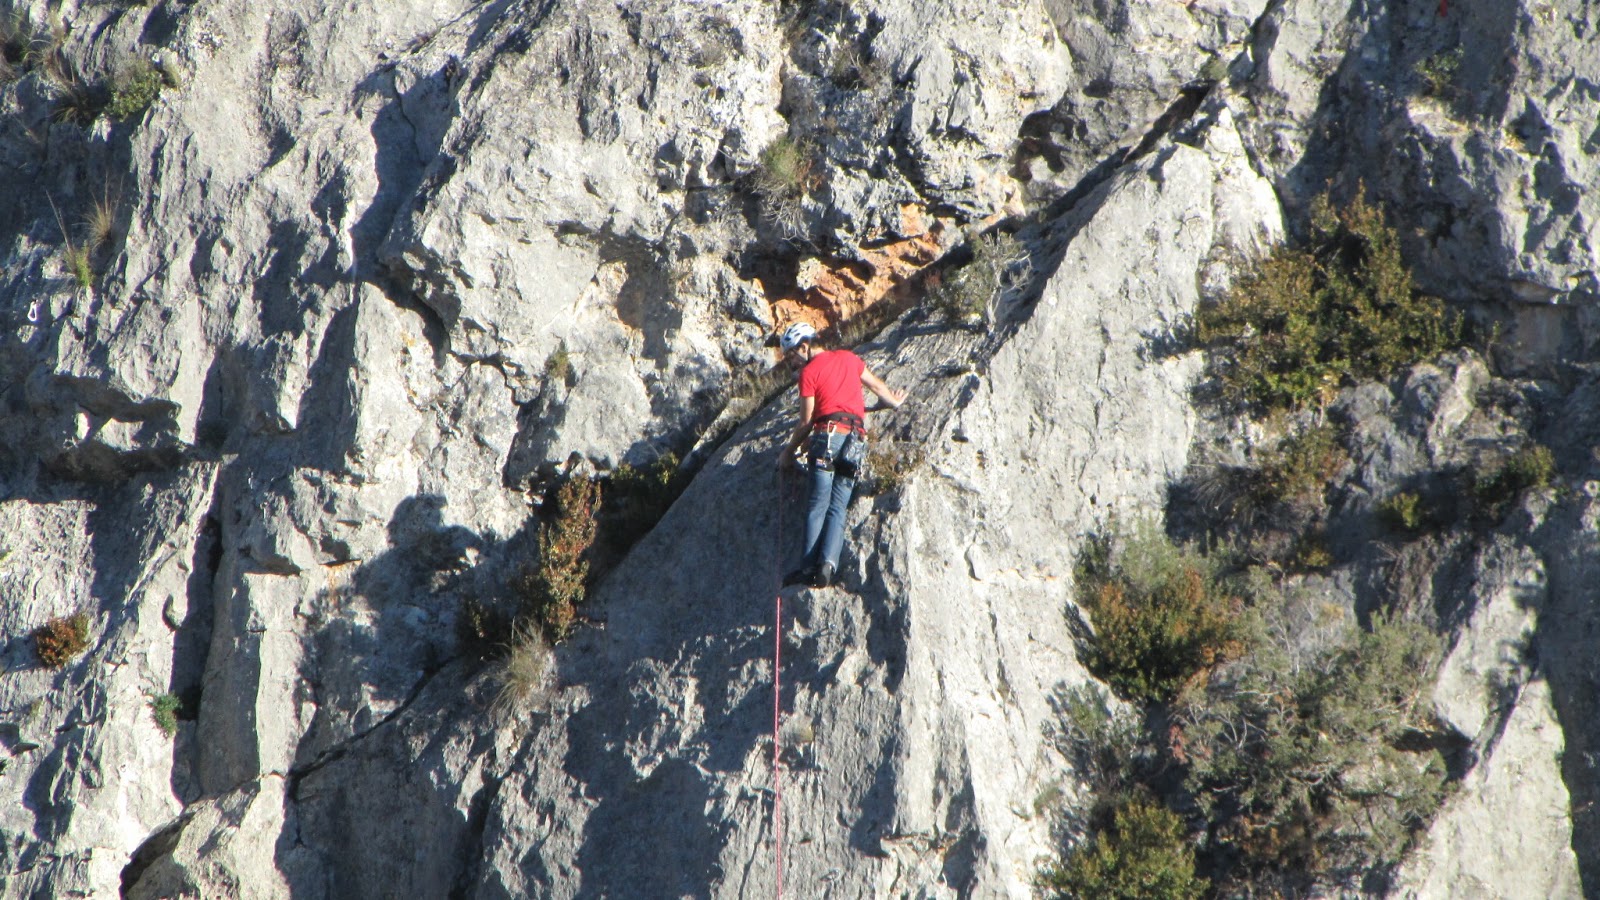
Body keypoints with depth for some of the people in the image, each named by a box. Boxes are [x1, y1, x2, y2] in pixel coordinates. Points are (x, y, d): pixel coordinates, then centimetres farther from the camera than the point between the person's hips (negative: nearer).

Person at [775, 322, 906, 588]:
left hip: (827, 436, -4)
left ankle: (809, 566, -18)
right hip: (856, 439, 5)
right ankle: (828, 563, -18)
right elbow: (876, 385, 33)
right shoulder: (849, 358, 19)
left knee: (818, 504, -6)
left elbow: (806, 422, 3)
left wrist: (789, 452, 16)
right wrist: (895, 401, 53)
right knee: (838, 508, 1)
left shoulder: (809, 372, 3)